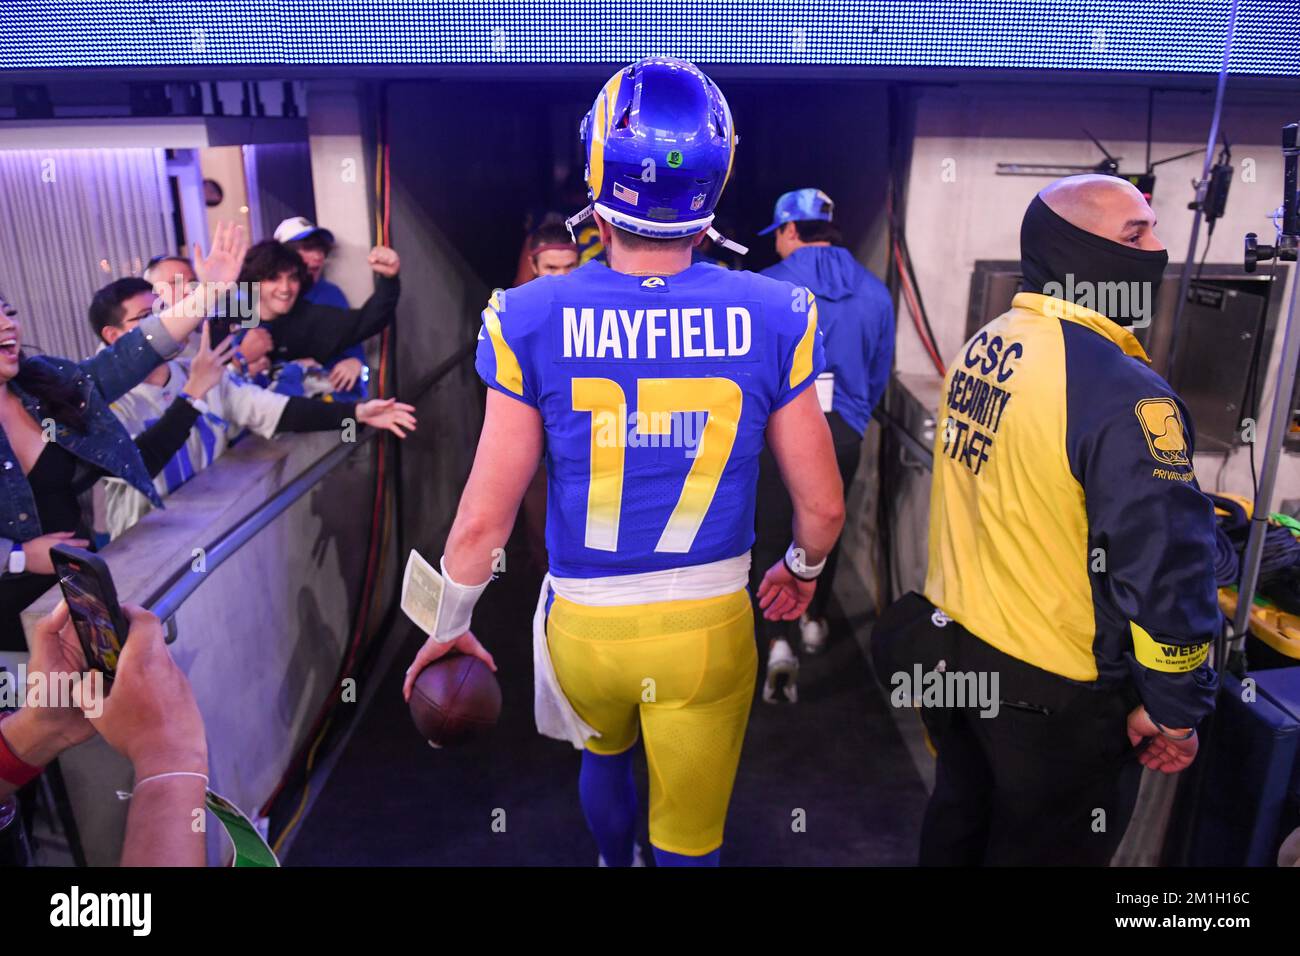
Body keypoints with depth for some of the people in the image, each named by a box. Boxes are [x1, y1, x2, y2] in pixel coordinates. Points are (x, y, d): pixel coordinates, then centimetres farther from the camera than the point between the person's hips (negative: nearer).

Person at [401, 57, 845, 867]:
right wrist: (803, 568, 17)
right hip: (709, 625, -1)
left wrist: (449, 628, 7)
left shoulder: (533, 320, -15)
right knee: (691, 840, 20)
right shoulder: (772, 319, -13)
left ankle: (616, 861, 62)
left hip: (587, 621, 2)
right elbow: (823, 505, -6)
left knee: (605, 758, 34)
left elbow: (484, 519, -10)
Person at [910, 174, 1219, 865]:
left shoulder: (981, 347, 1)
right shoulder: (1122, 393, -25)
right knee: (1041, 848, 16)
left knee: (958, 822, 27)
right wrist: (1176, 710, -11)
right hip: (1058, 697, -7)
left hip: (958, 651, 8)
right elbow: (1166, 572, -24)